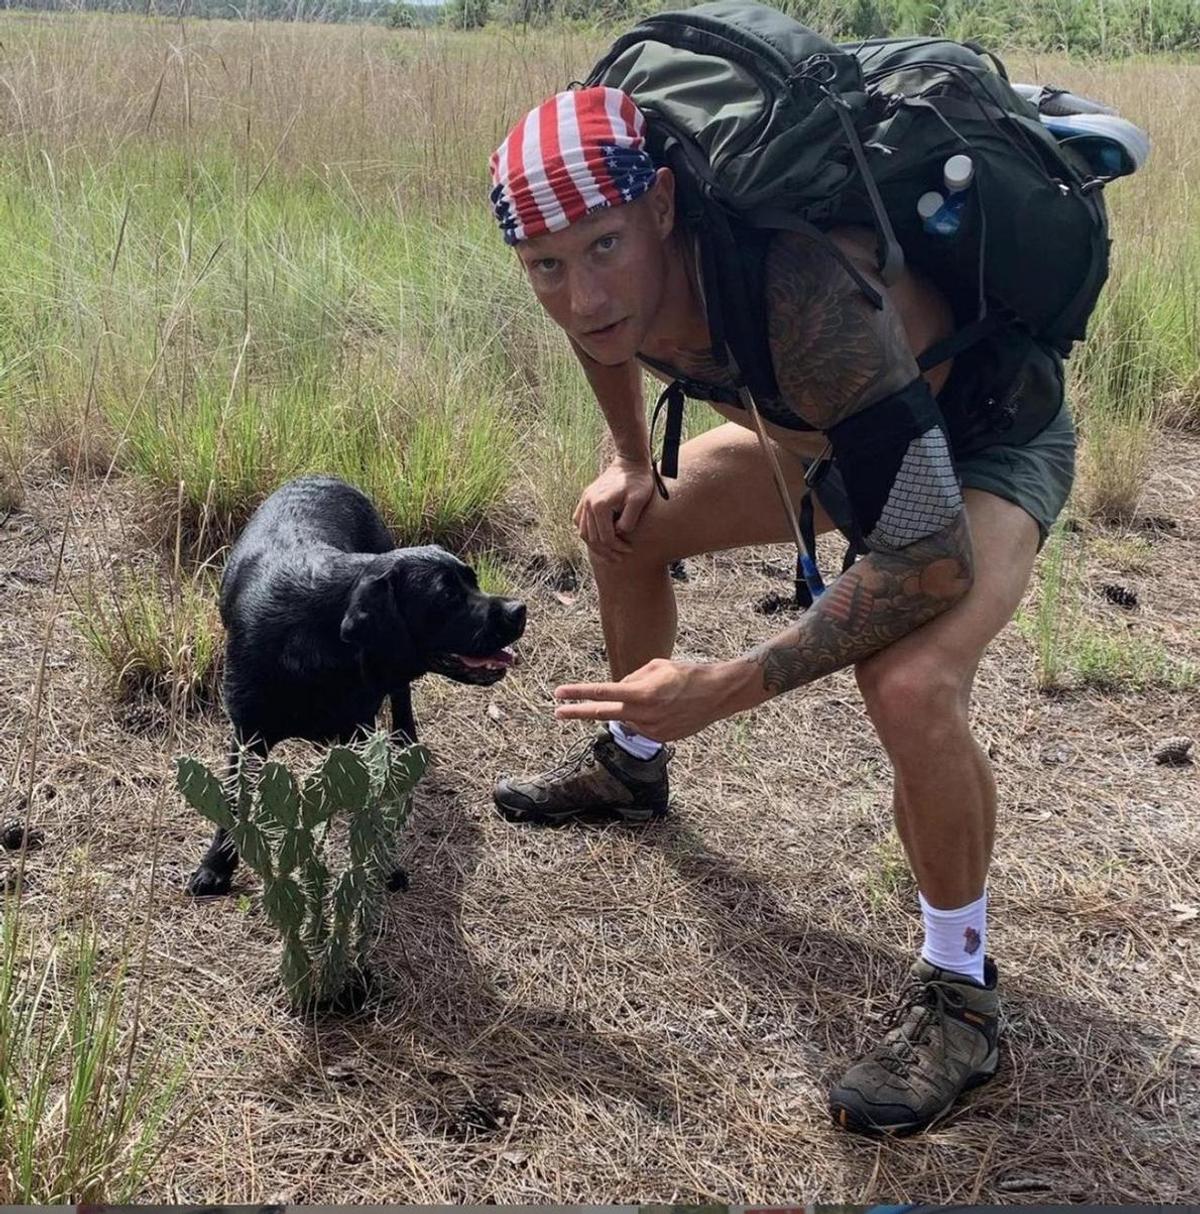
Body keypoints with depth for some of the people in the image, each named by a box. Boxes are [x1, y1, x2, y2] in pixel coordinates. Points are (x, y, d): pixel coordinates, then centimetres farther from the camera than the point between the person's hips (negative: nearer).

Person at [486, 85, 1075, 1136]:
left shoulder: (796, 291, -43)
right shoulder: (607, 279, -20)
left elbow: (931, 559, -41)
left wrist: (724, 690, -39)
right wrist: (632, 463, 9)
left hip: (990, 430, -7)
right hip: (831, 423, 8)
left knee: (911, 685, -34)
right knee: (623, 527, 12)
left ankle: (960, 991, -8)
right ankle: (631, 765, 38)